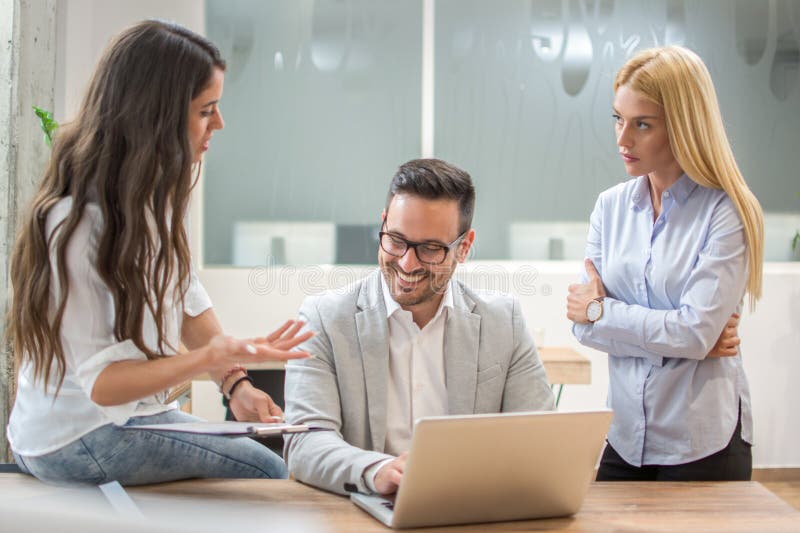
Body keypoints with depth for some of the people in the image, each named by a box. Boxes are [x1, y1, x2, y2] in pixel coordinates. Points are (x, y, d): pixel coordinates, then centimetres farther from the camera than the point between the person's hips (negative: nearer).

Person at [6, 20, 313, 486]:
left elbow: (189, 301, 6)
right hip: (77, 442, -8)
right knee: (269, 472, -10)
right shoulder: (73, 223, -26)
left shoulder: (155, 198, 1)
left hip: (132, 413, 8)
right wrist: (214, 355, -36)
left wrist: (236, 383, -9)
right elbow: (100, 381, -24)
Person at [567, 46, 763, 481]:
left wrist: (601, 311, -8)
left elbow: (696, 333, -19)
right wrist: (679, 339, -13)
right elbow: (582, 324, -2)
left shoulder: (727, 213, -11)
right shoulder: (611, 206, 4)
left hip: (702, 445, -4)